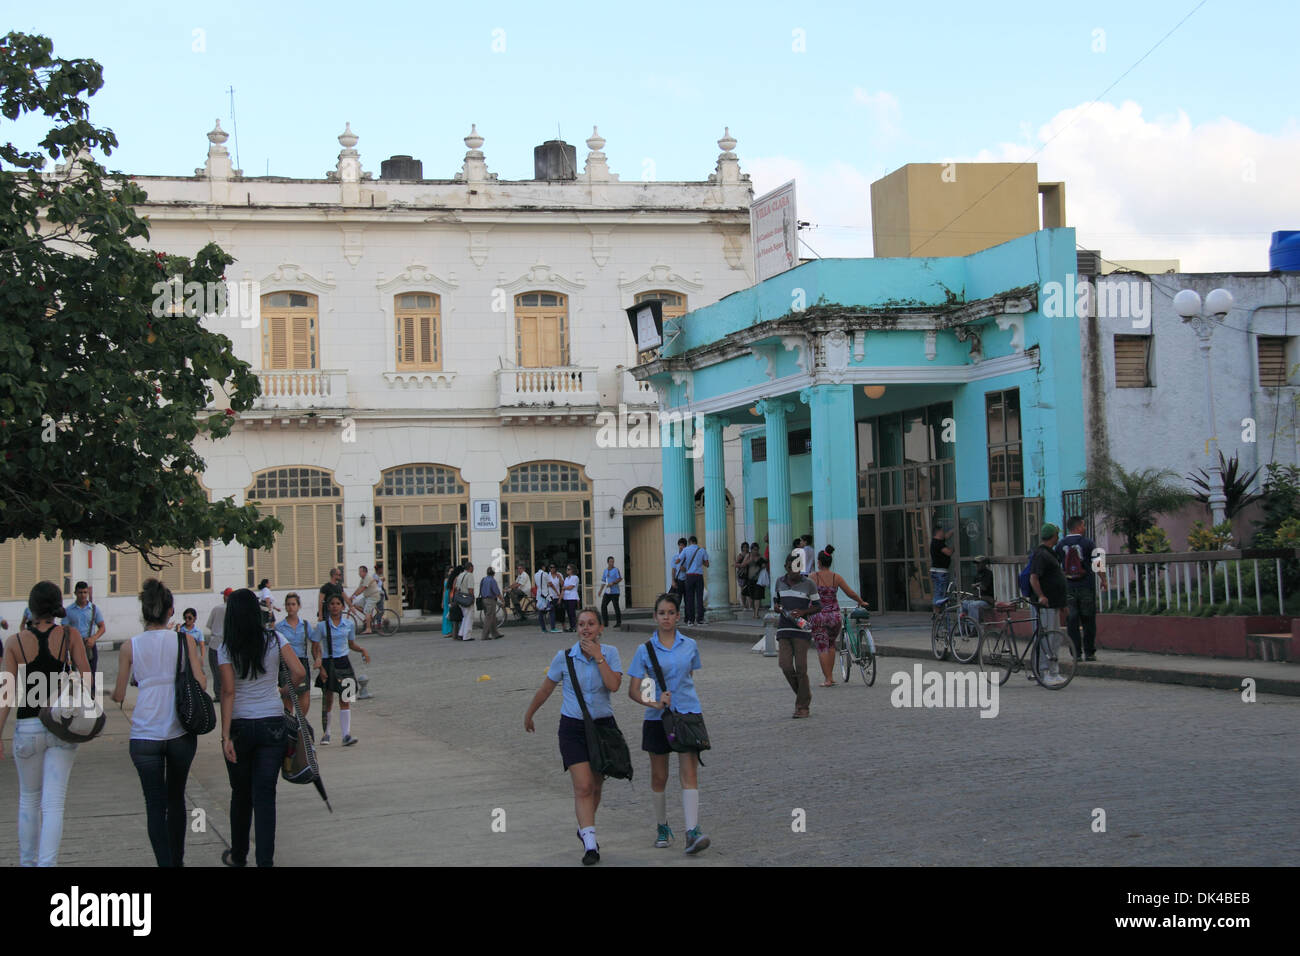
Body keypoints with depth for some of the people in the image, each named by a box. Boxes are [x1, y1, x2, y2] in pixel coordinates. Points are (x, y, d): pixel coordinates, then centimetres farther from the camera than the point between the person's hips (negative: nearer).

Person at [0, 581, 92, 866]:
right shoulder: (70, 635, -5)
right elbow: (86, 678, -9)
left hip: (27, 728, 0)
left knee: (29, 799, 20)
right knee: (53, 804, -1)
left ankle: (28, 862, 29)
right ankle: (47, 864, -13)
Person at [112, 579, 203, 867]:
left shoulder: (130, 646, -1)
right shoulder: (184, 640, -2)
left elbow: (119, 695, 3)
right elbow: (201, 684, -7)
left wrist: (114, 692, 26)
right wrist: (198, 662, 12)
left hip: (144, 735, -1)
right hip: (180, 732, 1)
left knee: (155, 803, 3)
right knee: (176, 797, 19)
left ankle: (165, 862, -6)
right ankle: (177, 860, 30)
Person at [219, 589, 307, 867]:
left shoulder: (227, 649, -7)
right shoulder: (274, 640, -3)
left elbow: (228, 692, -12)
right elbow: (299, 673, -11)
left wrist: (226, 735, -12)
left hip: (240, 726, 0)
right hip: (272, 724, 0)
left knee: (241, 793, 15)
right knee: (265, 794, 2)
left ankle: (238, 855, 29)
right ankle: (265, 860, -4)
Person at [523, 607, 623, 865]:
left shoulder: (610, 653, -3)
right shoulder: (564, 657, -5)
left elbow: (614, 685, -19)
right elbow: (545, 689, 8)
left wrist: (598, 657, -19)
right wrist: (529, 715, 17)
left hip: (603, 725, 2)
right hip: (573, 728, -2)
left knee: (595, 786, 13)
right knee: (583, 786, -13)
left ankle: (585, 829, 37)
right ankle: (590, 844, -16)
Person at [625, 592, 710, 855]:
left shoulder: (689, 645, 4)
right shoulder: (645, 649, -2)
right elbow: (633, 690, -3)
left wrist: (677, 695, 4)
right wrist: (654, 703, -19)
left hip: (688, 714, 0)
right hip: (657, 718, 0)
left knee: (689, 774, -10)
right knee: (659, 777, 9)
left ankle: (692, 832, -16)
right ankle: (662, 827, 28)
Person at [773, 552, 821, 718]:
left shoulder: (808, 584, 0)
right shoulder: (780, 583, 10)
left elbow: (818, 606, 5)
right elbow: (775, 599, 23)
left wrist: (803, 612, -12)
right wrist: (777, 607, -1)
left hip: (801, 630, -3)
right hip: (784, 629, 3)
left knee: (800, 667, -7)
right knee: (786, 666, -7)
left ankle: (803, 706, 1)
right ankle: (805, 694, 17)